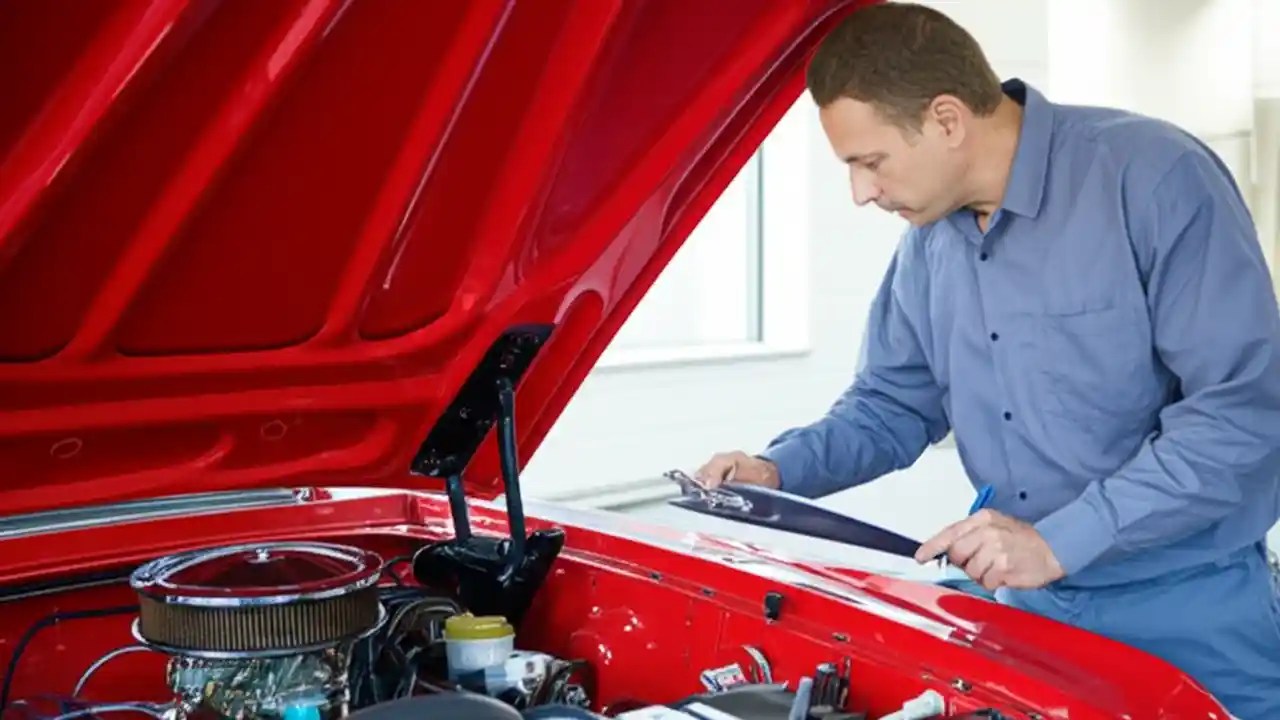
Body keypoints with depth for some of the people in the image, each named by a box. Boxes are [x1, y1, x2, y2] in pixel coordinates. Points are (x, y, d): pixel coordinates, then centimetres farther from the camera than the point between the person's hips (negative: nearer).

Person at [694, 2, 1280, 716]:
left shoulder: (1153, 177, -18)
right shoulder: (930, 239, 4)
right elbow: (891, 406, 15)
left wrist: (1061, 541, -25)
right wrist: (779, 468, -3)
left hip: (1190, 606, -6)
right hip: (1031, 605, 6)